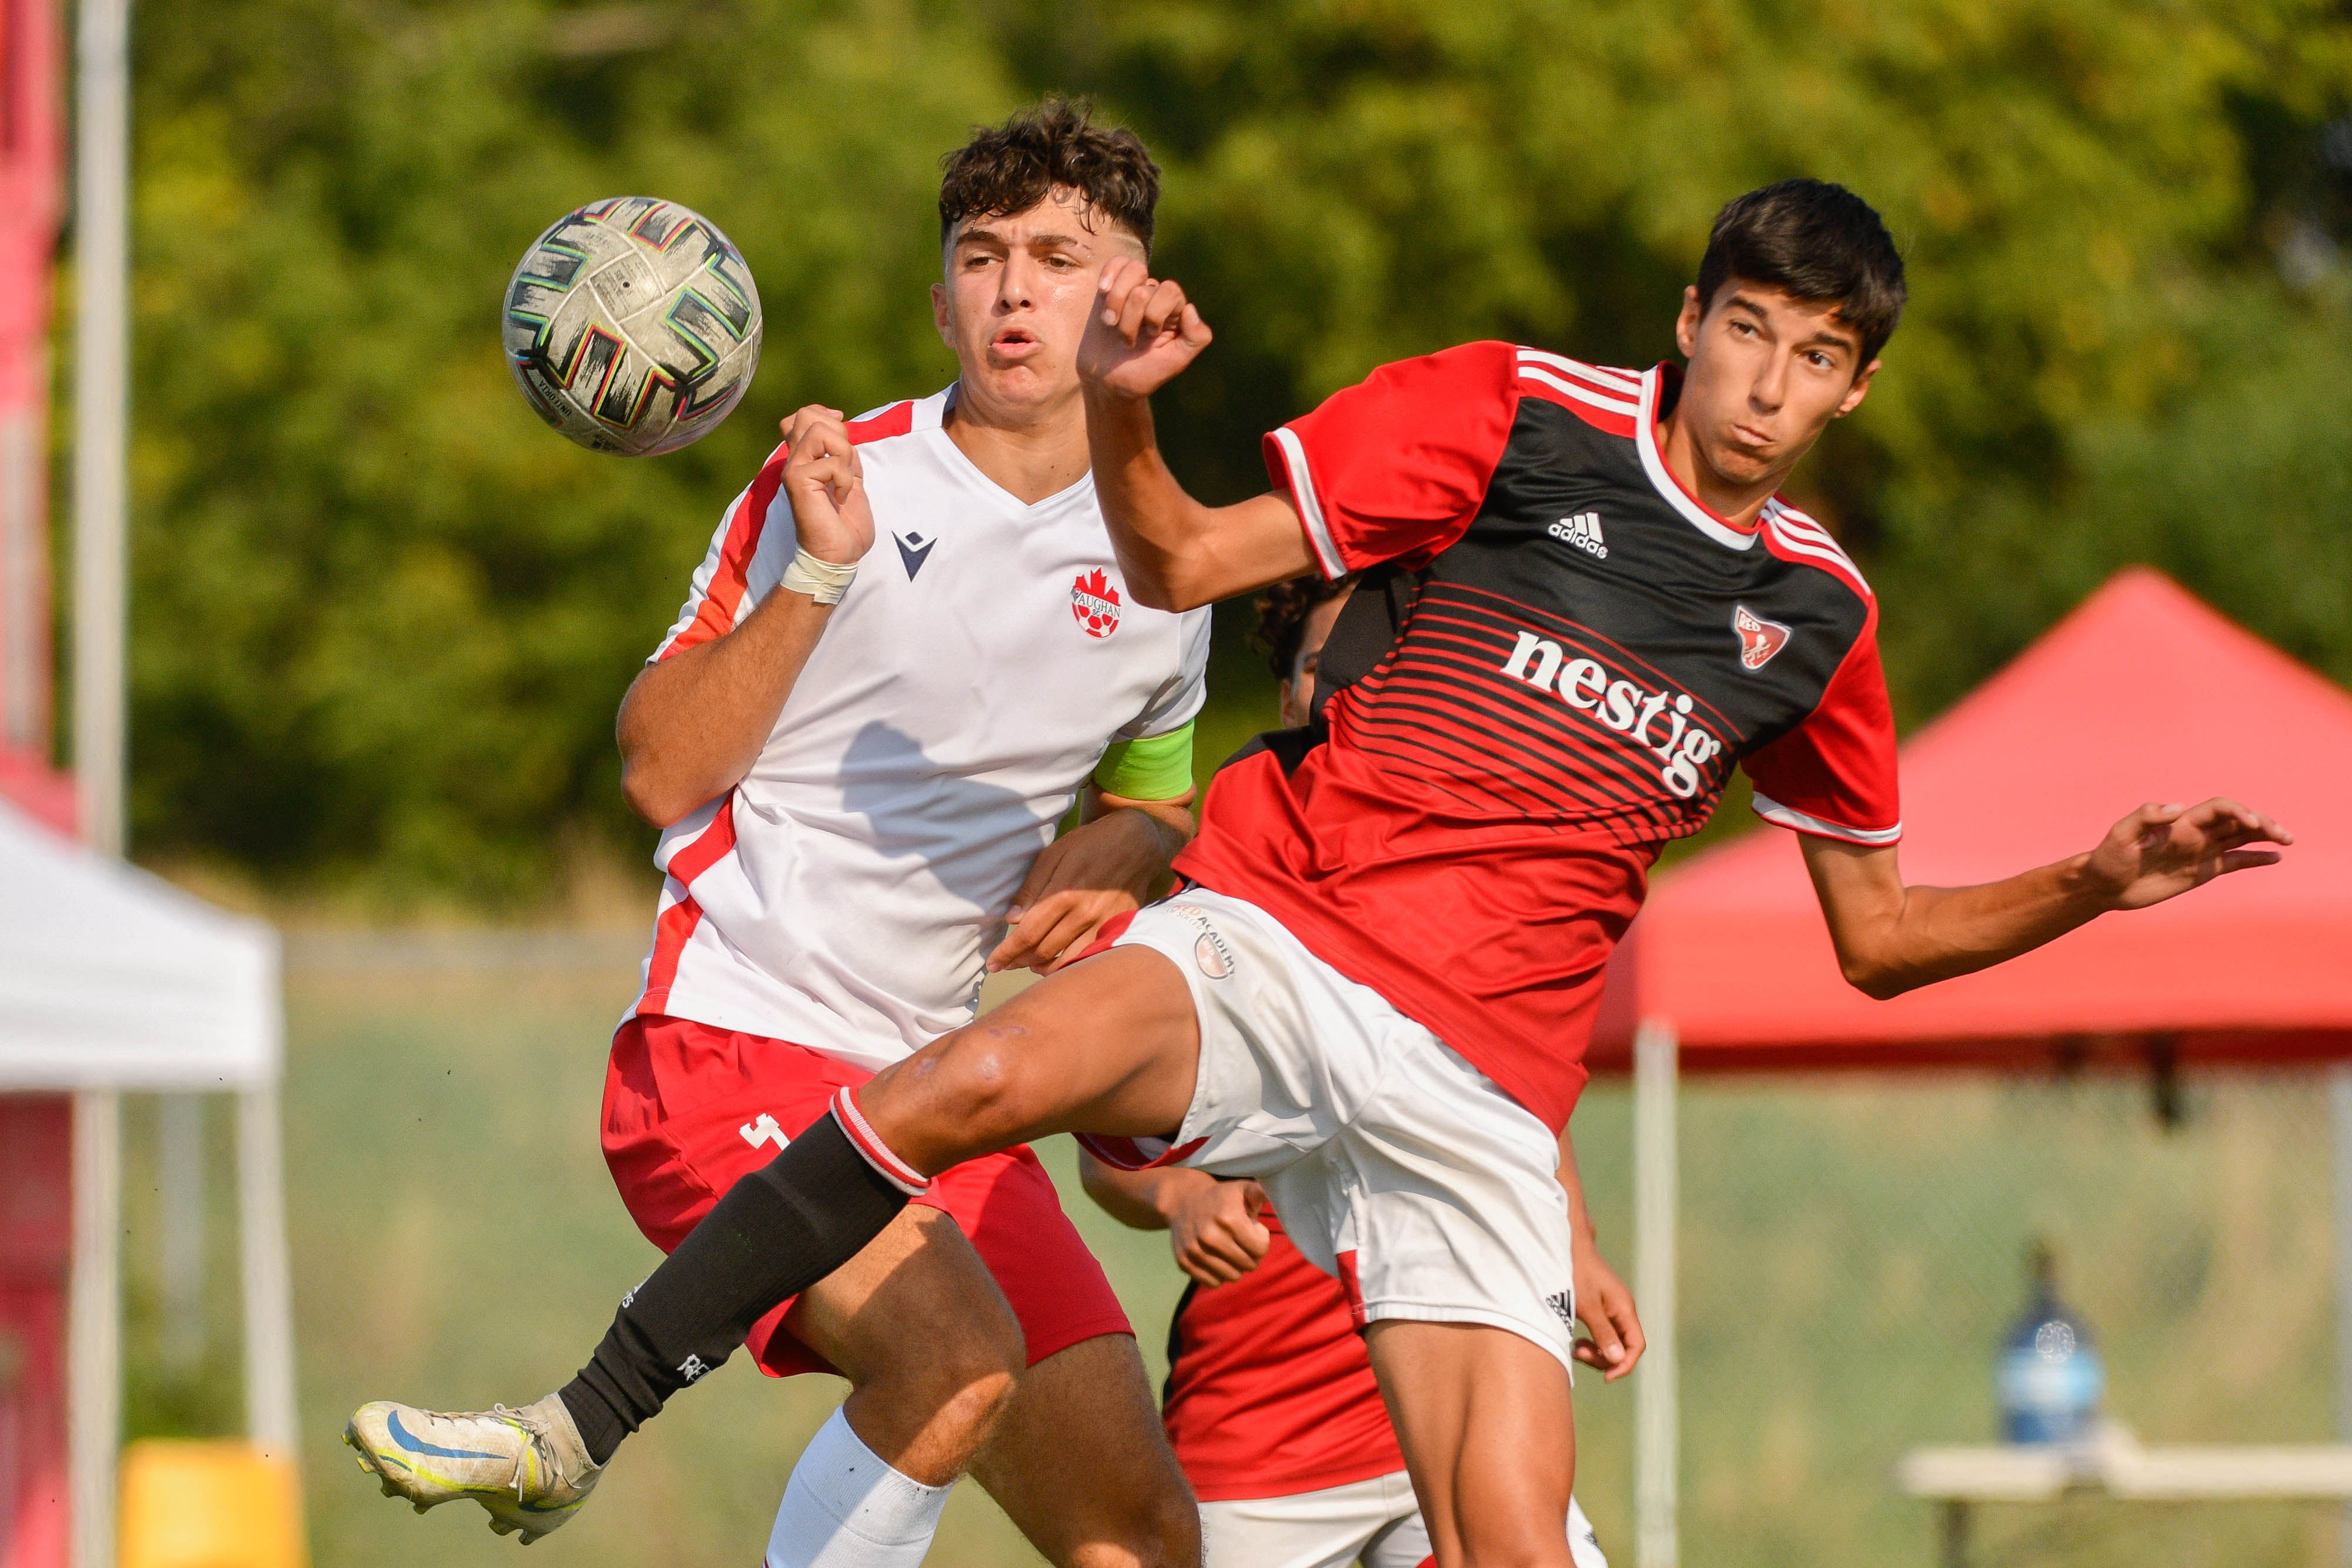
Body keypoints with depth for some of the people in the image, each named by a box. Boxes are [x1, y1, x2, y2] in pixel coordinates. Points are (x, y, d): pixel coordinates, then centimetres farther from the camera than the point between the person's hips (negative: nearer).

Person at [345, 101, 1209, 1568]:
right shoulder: (837, 486, -2)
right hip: (732, 1047, -6)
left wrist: (1093, 875, 5)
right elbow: (662, 772, -6)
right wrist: (815, 573, -17)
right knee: (957, 1371, -31)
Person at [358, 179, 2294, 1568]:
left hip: (1477, 1081, 3)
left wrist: (2089, 887, 9)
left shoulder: (1819, 617, 14)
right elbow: (1184, 562, -1)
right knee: (982, 1078, -33)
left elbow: (1881, 938, 23)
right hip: (1273, 940, -3)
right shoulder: (1515, 414, 2)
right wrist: (1118, 410, -20)